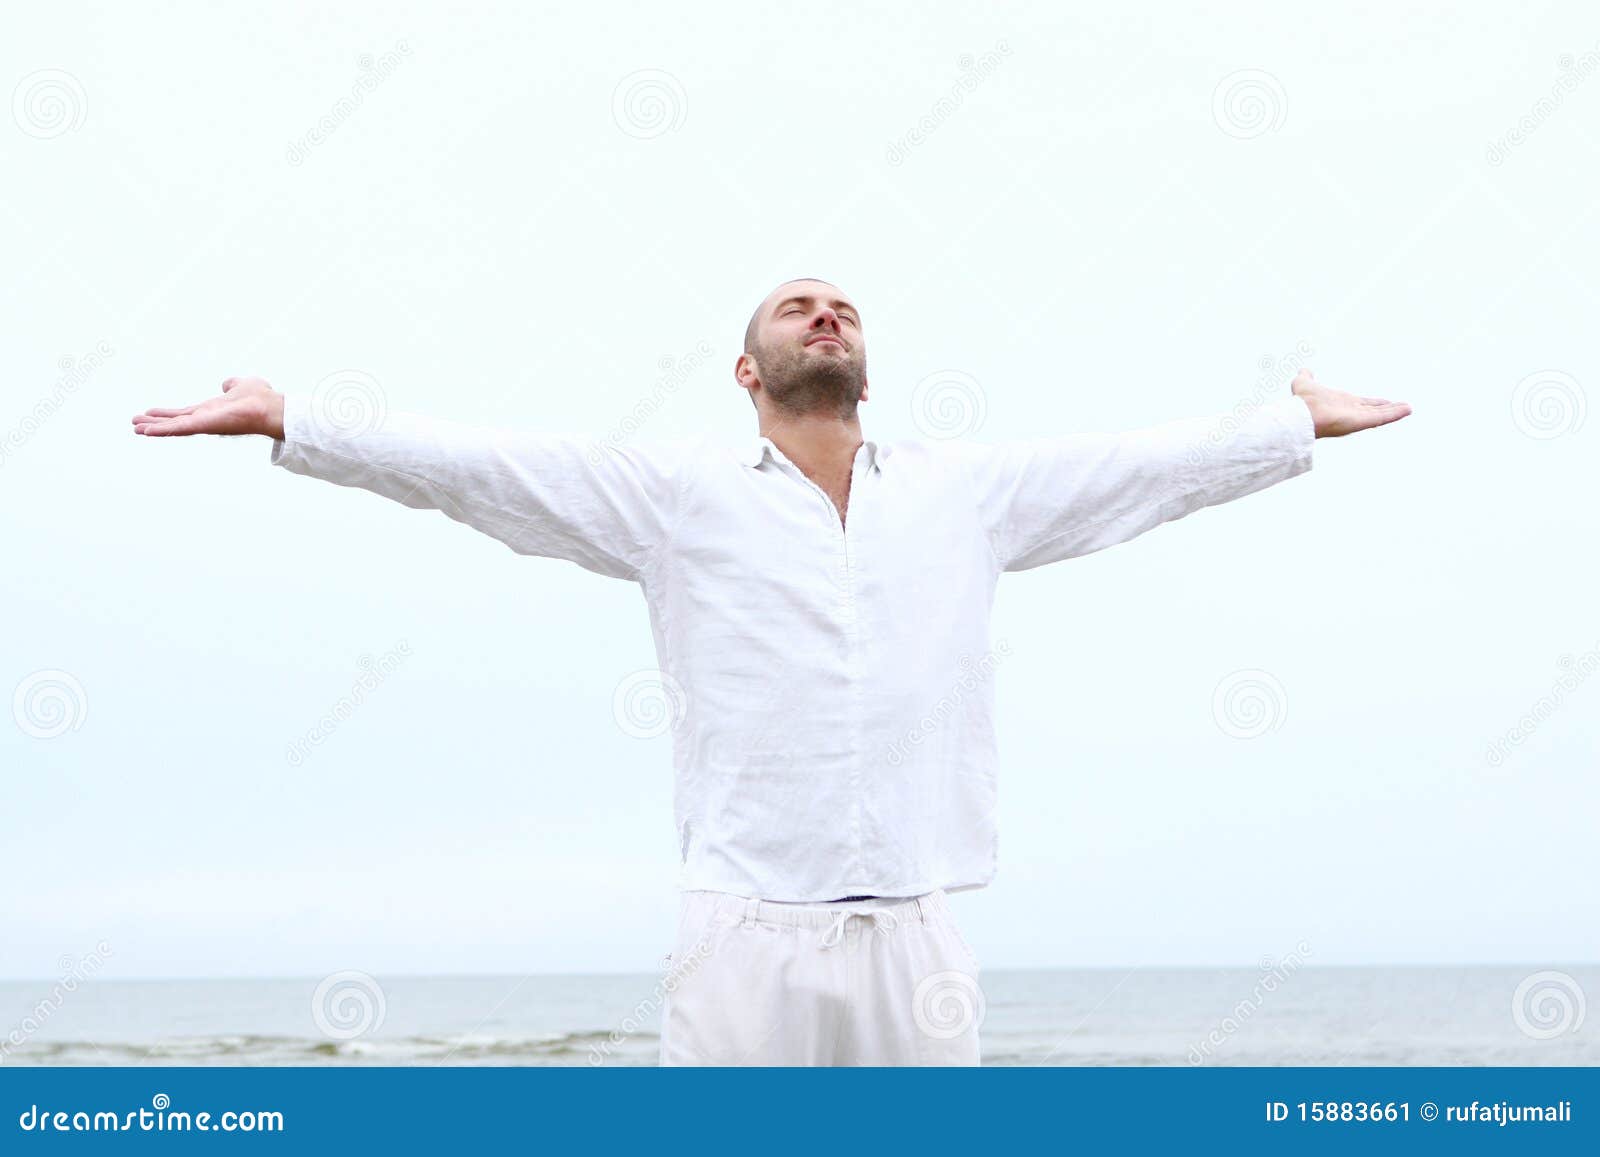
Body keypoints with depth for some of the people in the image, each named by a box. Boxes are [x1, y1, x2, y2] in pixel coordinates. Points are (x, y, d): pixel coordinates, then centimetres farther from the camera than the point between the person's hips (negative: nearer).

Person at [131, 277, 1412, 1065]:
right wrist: (287, 421, -2)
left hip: (916, 945, 2)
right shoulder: (681, 498, 6)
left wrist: (1299, 424, 25)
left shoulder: (968, 493, 13)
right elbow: (476, 464, 3)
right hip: (748, 939, -2)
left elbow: (1142, 465, 20)